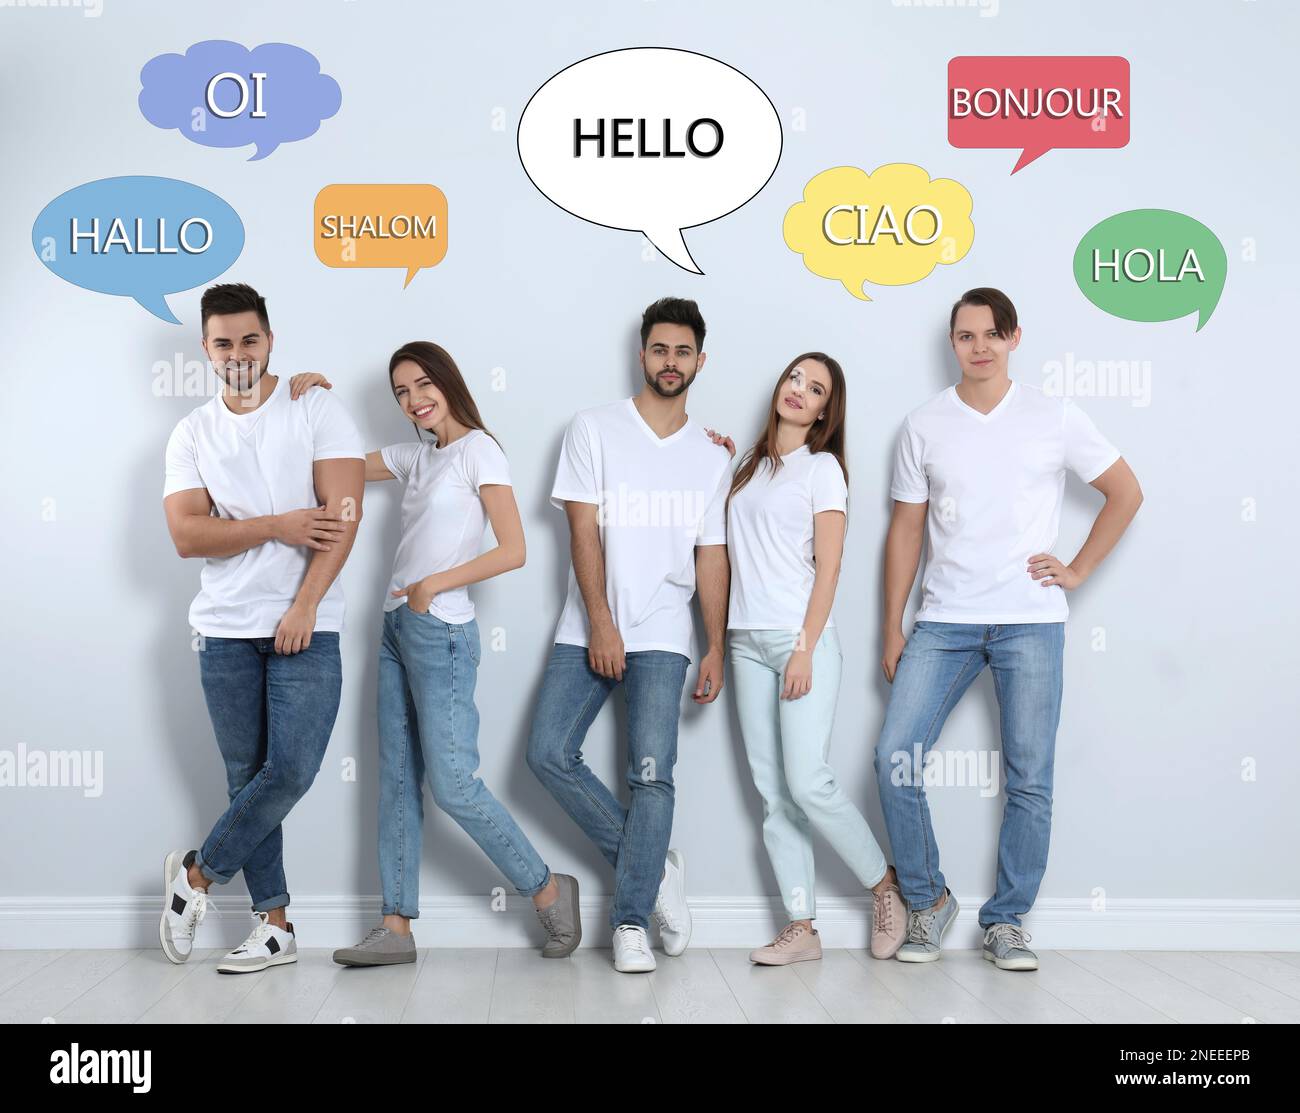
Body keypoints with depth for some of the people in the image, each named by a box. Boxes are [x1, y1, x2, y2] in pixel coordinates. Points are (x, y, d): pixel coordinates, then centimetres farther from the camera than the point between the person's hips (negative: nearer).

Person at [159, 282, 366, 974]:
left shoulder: (317, 411, 0)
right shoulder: (192, 433, 8)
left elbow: (343, 517, -9)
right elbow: (187, 534, -4)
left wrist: (304, 608, -15)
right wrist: (280, 526, -14)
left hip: (307, 627, -3)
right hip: (224, 630, 3)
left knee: (290, 772, -11)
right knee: (247, 777, 6)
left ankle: (198, 873, 11)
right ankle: (274, 924, 15)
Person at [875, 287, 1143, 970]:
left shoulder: (1055, 418, 4)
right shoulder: (924, 426, 8)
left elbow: (1125, 493, 12)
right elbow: (906, 530, 9)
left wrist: (1079, 570, 3)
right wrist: (892, 631, 6)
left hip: (1031, 621, -1)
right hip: (944, 621, 1)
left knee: (1030, 779, -1)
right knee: (895, 760, -10)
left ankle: (1006, 921, 14)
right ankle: (928, 901, 10)